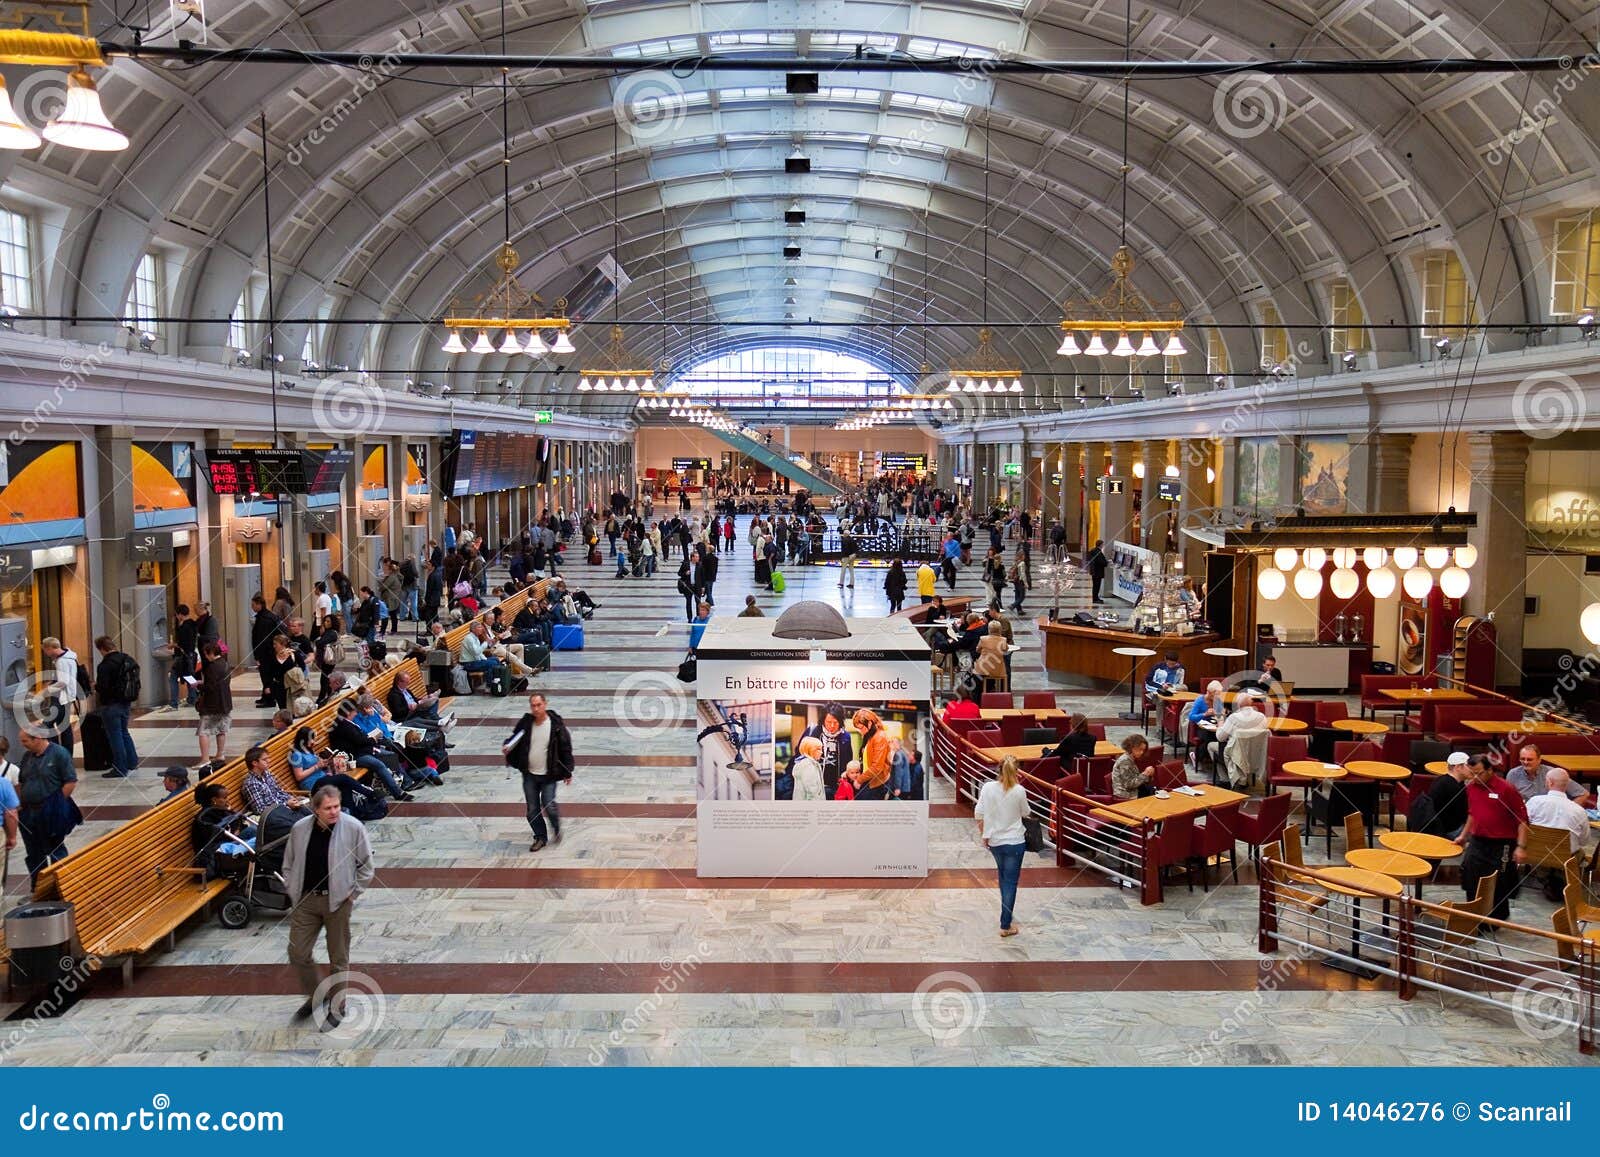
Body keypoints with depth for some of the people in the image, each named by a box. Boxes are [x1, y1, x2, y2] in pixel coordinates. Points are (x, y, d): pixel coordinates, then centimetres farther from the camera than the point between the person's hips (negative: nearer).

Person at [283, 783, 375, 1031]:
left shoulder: (353, 828, -13)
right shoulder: (299, 829, -5)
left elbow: (366, 865, -3)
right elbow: (288, 865, 10)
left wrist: (353, 893, -6)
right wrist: (293, 892, 3)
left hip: (338, 901, -3)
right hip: (305, 900, 3)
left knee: (338, 959, 7)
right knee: (298, 953, 6)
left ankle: (336, 1009, 24)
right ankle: (314, 997, 32)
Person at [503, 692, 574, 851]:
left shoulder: (556, 724, -11)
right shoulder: (525, 723, -3)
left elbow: (566, 749, -5)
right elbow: (515, 739, 14)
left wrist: (567, 772, -4)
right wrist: (507, 746, -9)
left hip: (549, 775, -3)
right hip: (529, 774, 3)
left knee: (549, 806, -7)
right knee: (532, 809, 8)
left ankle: (556, 829, 23)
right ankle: (540, 837, 26)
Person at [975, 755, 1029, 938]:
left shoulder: (988, 787, -10)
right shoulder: (1019, 791, -14)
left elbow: (978, 814, -6)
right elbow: (1025, 814, 3)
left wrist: (983, 835, 9)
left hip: (994, 841, 3)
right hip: (1015, 842, -3)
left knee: (1003, 876, 24)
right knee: (1011, 882, 5)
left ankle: (1007, 914, 37)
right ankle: (1006, 925, 8)